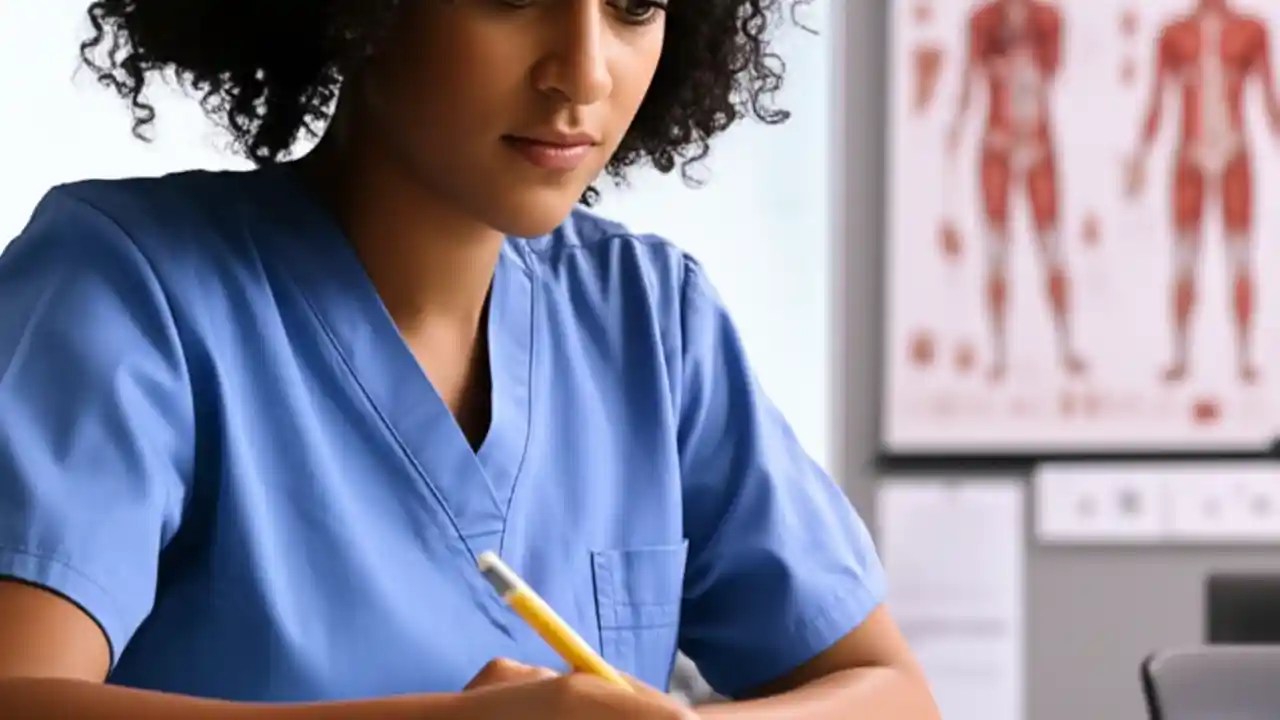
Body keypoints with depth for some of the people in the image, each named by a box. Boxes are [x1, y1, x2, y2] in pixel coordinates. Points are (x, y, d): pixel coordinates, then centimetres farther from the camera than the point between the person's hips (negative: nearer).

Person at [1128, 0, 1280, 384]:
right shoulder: (1173, 35, 4)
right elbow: (1156, 105, 5)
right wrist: (1139, 161, 0)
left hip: (1235, 160, -1)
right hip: (1189, 161, 1)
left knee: (1241, 262, -2)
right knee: (1184, 263, 2)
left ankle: (1244, 357, 3)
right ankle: (1180, 356, 8)